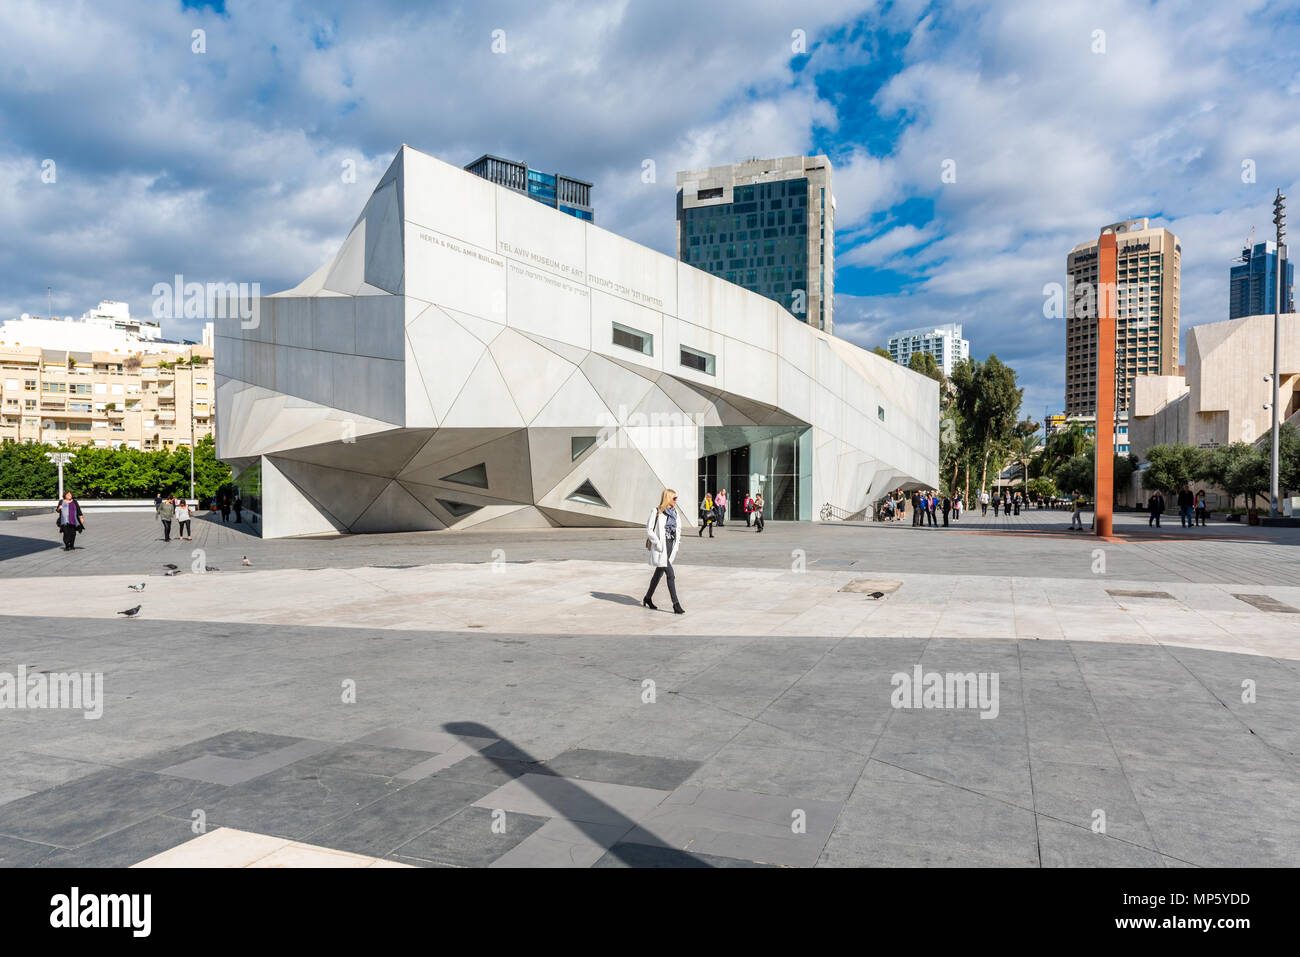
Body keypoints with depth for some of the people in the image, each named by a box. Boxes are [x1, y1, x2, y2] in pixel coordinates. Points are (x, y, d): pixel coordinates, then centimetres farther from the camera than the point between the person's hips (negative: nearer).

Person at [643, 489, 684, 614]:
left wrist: (677, 542, 10)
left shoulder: (674, 512, 11)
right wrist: (658, 543, -17)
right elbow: (649, 529, -11)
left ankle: (647, 598, 32)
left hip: (671, 547, 8)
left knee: (659, 573, 17)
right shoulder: (657, 512, -11)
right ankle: (676, 605, -10)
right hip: (661, 548, -8)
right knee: (671, 575, -12)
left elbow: (677, 529, 22)